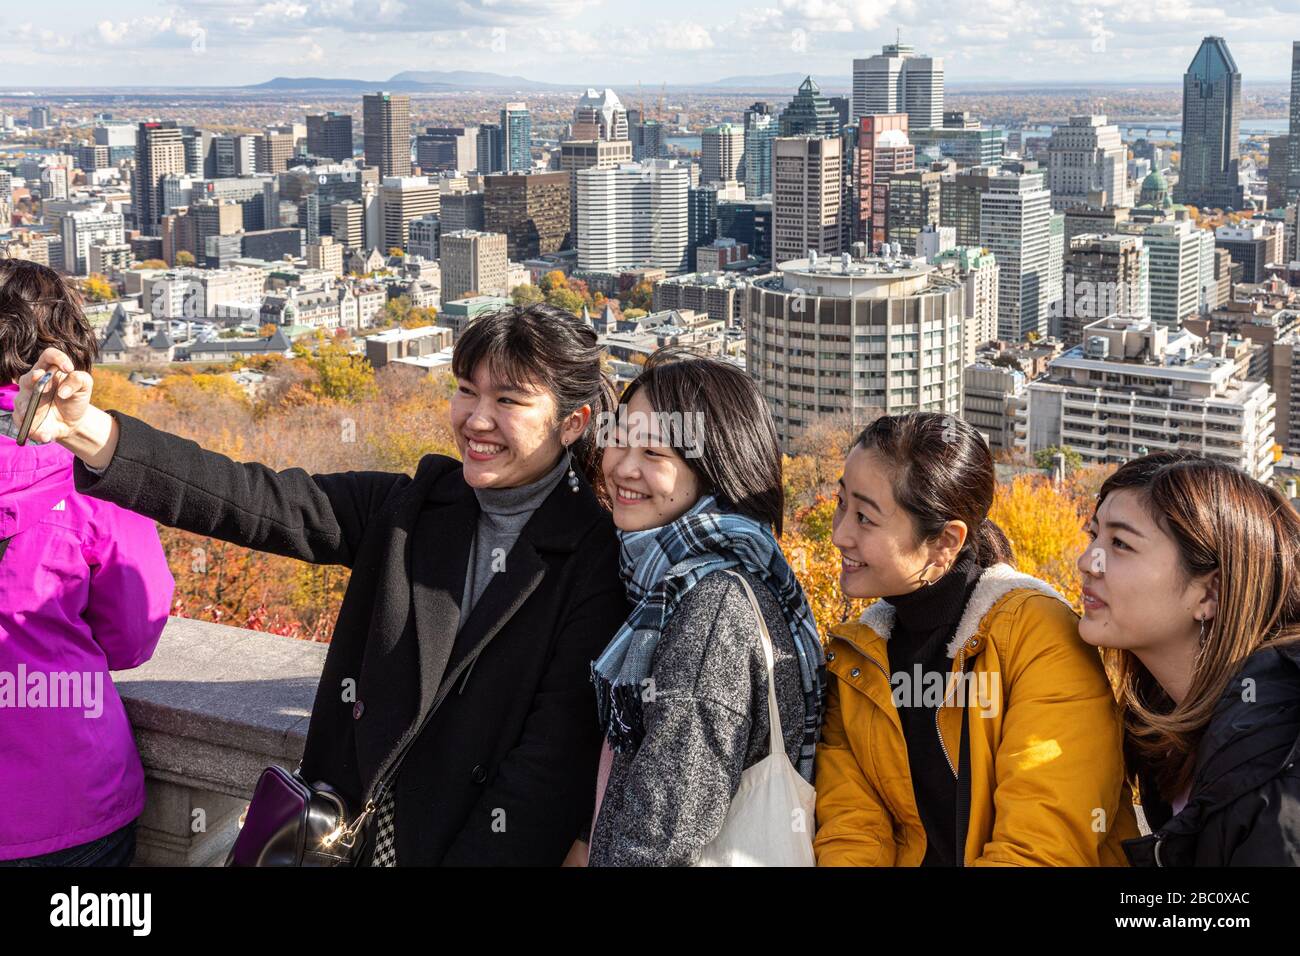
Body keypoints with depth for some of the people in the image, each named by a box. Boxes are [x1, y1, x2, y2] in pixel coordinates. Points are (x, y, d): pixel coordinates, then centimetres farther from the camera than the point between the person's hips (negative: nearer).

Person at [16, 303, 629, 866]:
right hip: (354, 832, 4)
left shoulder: (595, 555, -12)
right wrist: (91, 433, -22)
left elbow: (555, 758, -15)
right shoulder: (411, 507, 1)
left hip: (479, 844, -4)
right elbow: (261, 502, -11)